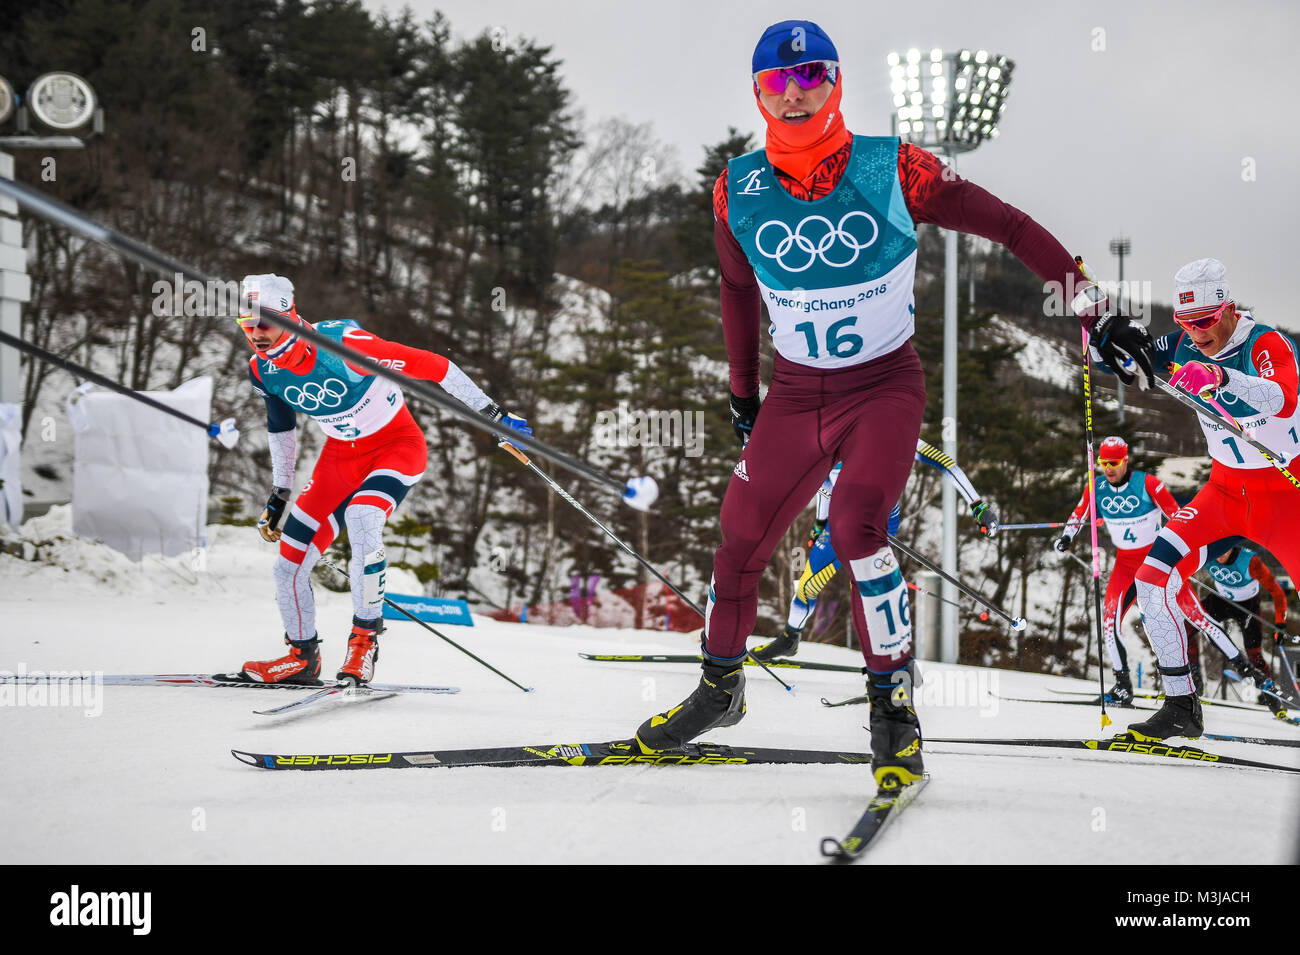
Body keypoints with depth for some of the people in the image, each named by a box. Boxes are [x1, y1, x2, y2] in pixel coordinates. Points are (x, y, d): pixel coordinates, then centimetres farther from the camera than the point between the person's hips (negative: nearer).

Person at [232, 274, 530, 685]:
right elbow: (280, 427, 12)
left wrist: (492, 413, -24)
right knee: (288, 564, -1)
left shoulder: (340, 343, -30)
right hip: (340, 456, 6)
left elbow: (428, 365, -25)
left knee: (360, 518, -35)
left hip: (397, 446, -6)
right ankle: (303, 657, 24)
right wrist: (279, 494, 17)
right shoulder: (263, 371, -10)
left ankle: (365, 637, -16)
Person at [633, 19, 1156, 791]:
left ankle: (894, 702, -11)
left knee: (856, 527, -26)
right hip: (794, 395, 4)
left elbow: (1005, 225, -10)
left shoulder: (893, 170, -15)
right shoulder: (739, 191, -5)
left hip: (886, 387, -4)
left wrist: (1094, 309, -13)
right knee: (740, 544, 8)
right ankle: (721, 687, 34)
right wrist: (744, 392, 20)